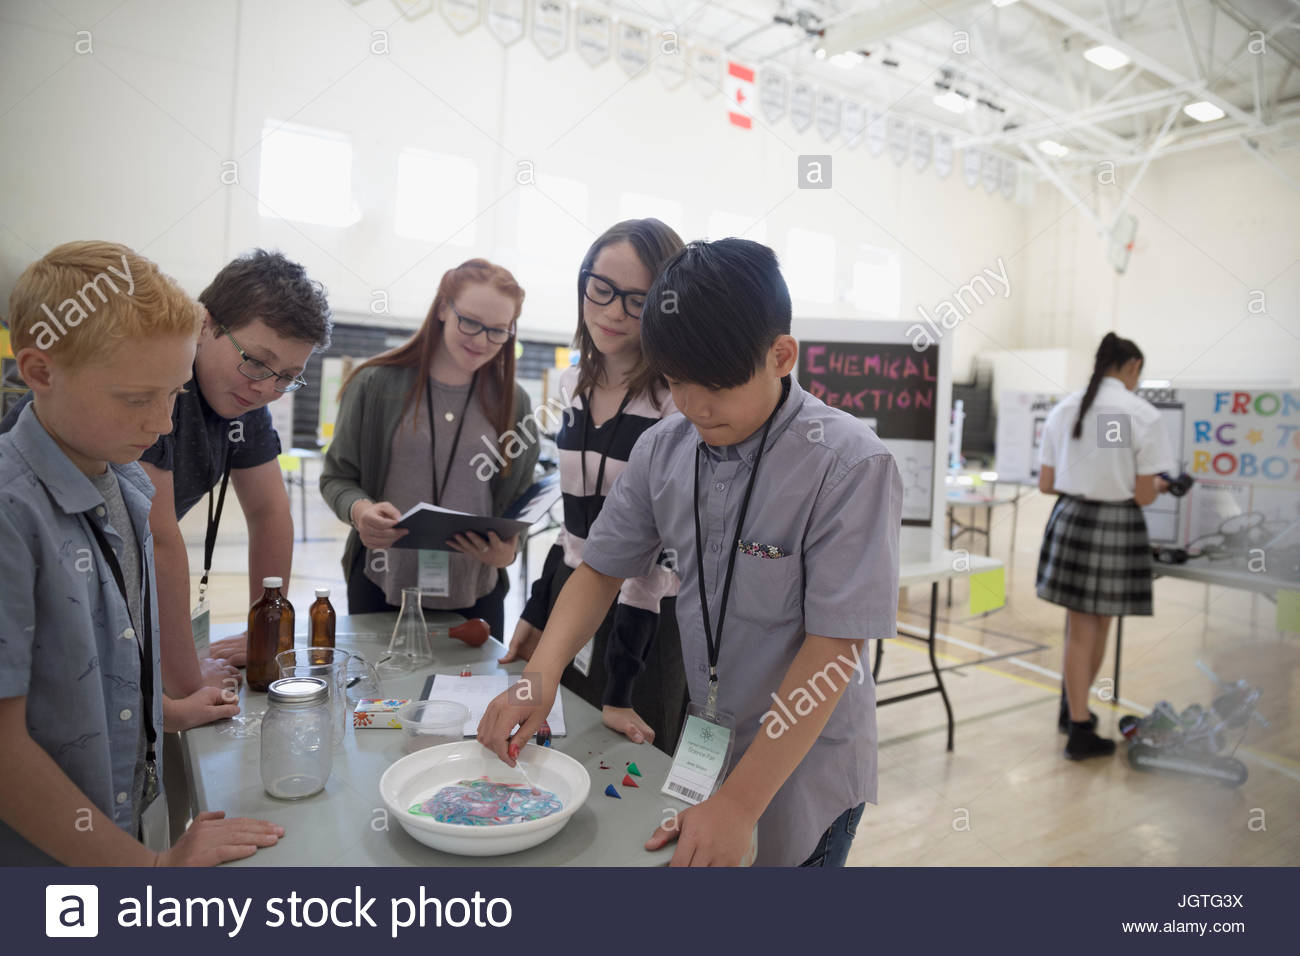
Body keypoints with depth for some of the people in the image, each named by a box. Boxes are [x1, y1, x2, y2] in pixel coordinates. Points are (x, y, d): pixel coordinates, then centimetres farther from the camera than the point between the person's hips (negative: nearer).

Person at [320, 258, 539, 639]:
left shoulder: (513, 403, 3)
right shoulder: (377, 384, -3)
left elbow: (519, 499, 5)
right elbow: (337, 477, 3)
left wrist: (507, 550, -15)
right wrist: (359, 510, -19)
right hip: (382, 588, -1)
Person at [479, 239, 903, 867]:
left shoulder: (850, 466, -22)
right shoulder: (664, 449, -6)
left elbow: (832, 648, -23)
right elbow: (601, 569, 2)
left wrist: (737, 804, -25)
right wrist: (539, 678, -14)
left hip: (803, 773, -4)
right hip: (700, 745, 4)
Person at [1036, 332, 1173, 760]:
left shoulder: (1064, 408, 2)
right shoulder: (1143, 415, -10)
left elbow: (1046, 484, 3)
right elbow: (1143, 496, -9)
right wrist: (1159, 484, 13)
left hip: (1070, 519, 3)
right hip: (1117, 527, -3)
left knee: (1078, 628, 15)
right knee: (1098, 628, 15)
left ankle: (1074, 713, 23)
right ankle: (1075, 715, 31)